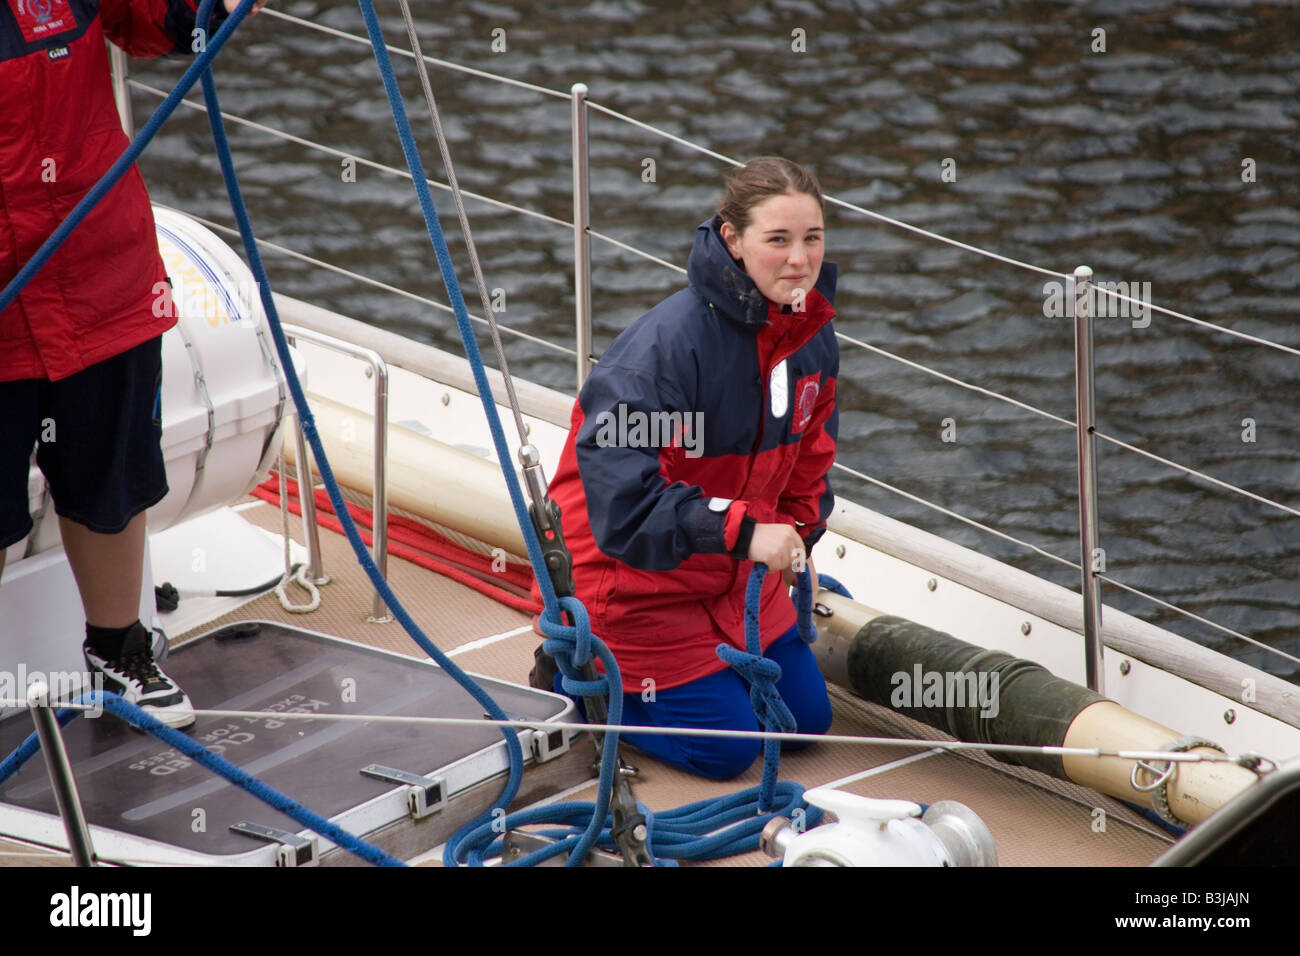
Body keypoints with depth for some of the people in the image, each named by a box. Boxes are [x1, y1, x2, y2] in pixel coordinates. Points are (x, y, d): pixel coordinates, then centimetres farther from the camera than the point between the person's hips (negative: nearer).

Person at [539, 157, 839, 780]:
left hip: (735, 571, 8)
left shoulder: (813, 340, -6)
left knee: (805, 718, 12)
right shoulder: (671, 339, -31)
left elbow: (808, 458, 13)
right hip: (631, 570, -8)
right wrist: (741, 530, -41)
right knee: (725, 747, -5)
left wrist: (794, 542, 2)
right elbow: (619, 491, -36)